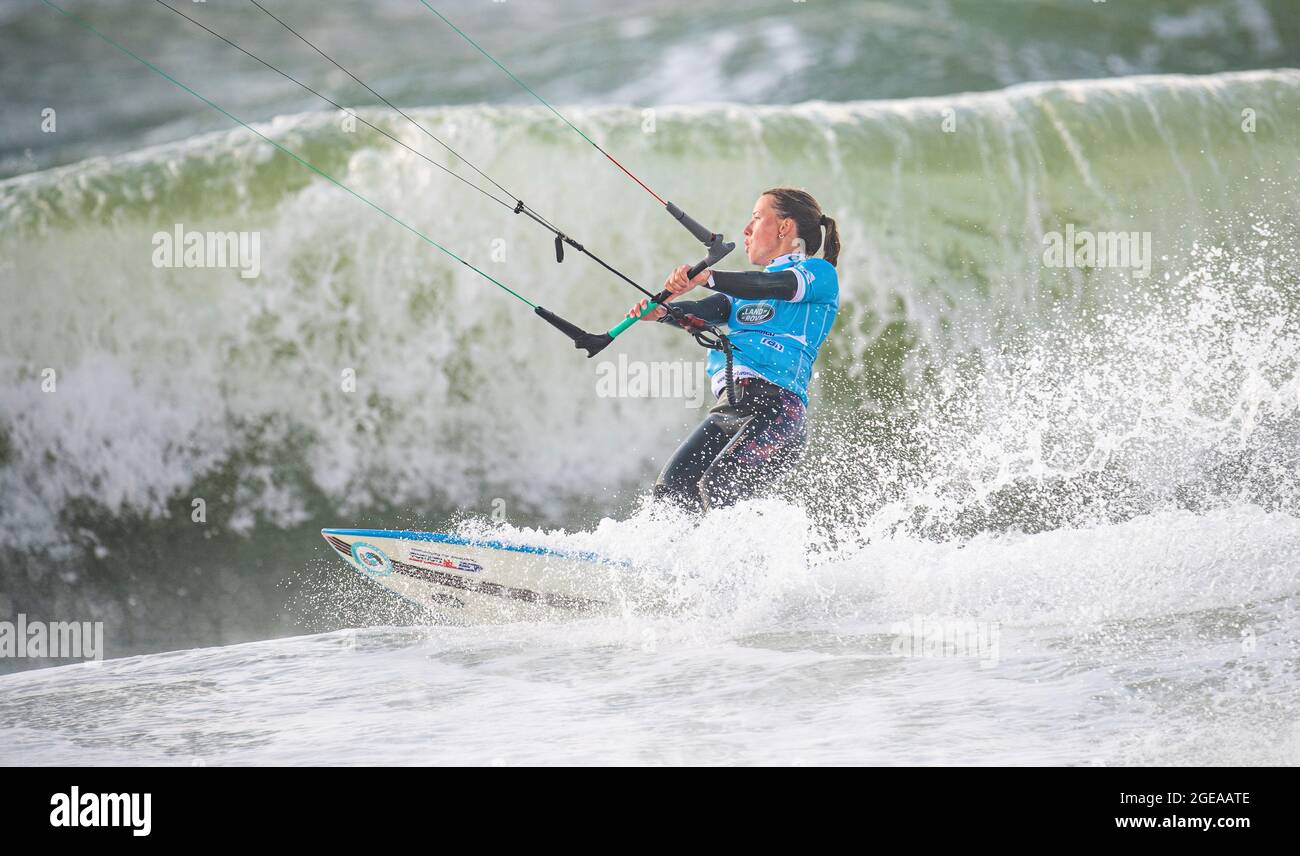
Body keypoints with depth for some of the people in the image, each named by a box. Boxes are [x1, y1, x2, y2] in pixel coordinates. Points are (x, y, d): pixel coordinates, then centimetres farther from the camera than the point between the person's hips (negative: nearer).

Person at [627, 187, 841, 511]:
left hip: (775, 409, -7)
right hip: (730, 408, 7)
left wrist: (706, 277, -30)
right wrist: (661, 311, -12)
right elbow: (704, 313, 10)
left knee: (716, 489, -27)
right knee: (671, 489, -10)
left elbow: (775, 286, -15)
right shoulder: (748, 289, 30)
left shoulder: (819, 274, 7)